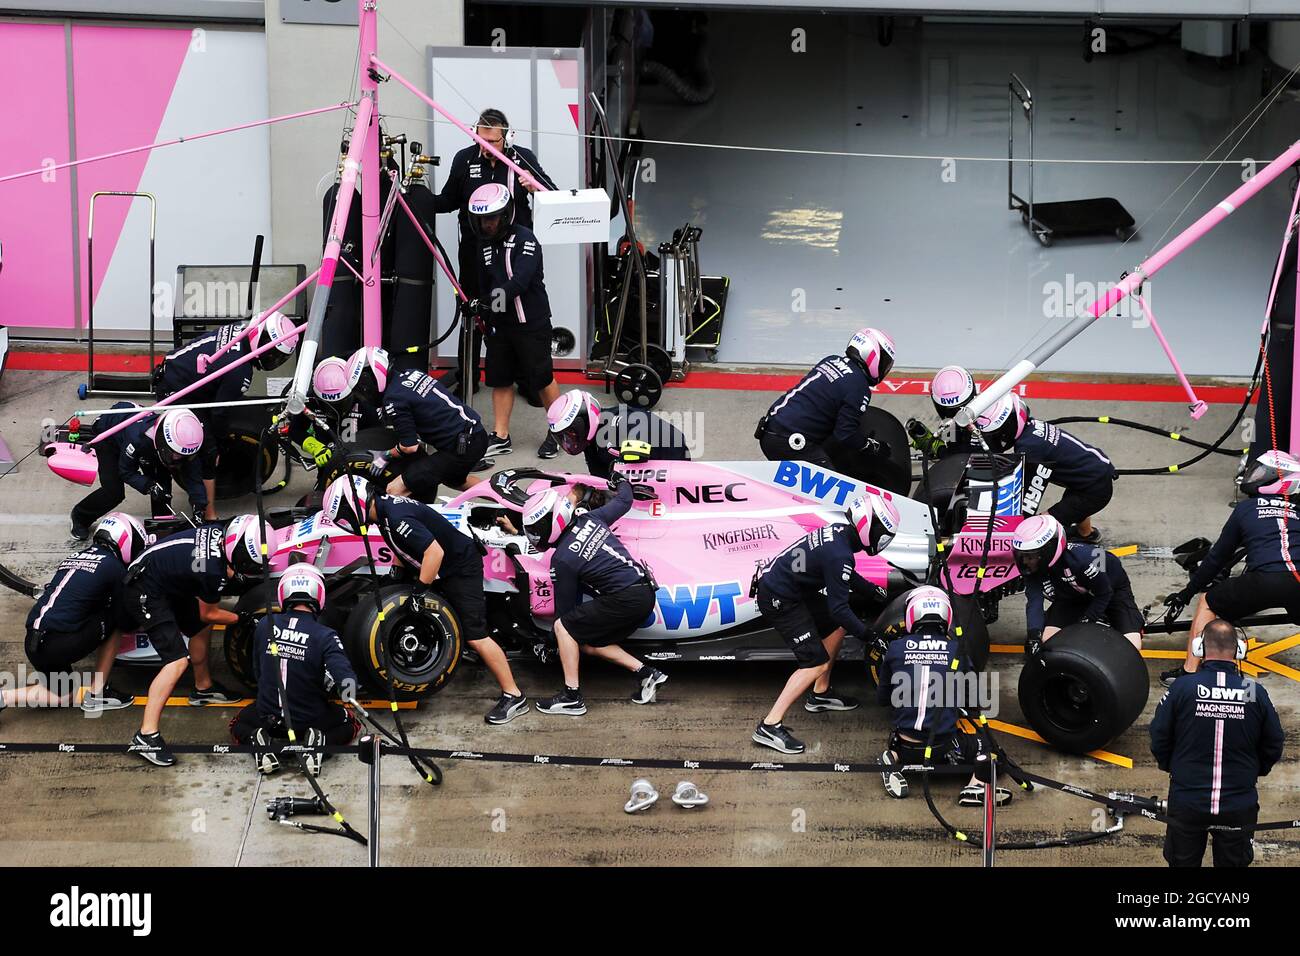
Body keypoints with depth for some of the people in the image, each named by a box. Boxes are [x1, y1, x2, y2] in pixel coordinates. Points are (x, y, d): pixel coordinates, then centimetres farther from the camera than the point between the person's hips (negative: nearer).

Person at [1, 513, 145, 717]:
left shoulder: (74, 557, 19)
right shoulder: (115, 567, -2)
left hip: (32, 642, 8)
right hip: (60, 645, -8)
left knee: (63, 696, 27)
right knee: (115, 623, 10)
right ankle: (96, 694, 9)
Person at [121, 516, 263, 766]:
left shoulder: (218, 532, -7)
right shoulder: (212, 571, -29)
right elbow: (208, 613, -9)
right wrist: (240, 618, 4)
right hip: (146, 596, -10)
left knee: (201, 628, 22)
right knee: (178, 660, -18)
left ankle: (203, 688, 44)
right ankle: (146, 737, -21)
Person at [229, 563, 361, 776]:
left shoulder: (265, 626, -8)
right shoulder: (325, 636, -20)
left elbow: (257, 672, 5)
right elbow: (345, 679, -29)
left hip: (267, 718, 2)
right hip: (311, 721, -2)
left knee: (238, 726, 33)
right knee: (351, 724, 26)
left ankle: (258, 742, -2)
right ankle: (318, 743, -5)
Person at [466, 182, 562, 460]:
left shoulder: (524, 239, -15)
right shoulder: (485, 245, 8)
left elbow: (519, 280, -28)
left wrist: (494, 299, -36)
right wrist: (482, 308, 11)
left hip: (531, 324, -7)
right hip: (500, 324, 7)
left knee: (542, 379, 1)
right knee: (500, 380, 8)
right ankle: (500, 437, 14)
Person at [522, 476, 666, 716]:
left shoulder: (562, 561, -10)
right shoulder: (591, 518, 8)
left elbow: (565, 607, 0)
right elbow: (624, 501, 26)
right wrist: (620, 483, 49)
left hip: (624, 600, -9)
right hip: (646, 594, 9)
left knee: (563, 626, 0)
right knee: (589, 643, 18)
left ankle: (572, 697, -2)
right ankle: (645, 673, 11)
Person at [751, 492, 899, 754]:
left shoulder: (840, 532, 1)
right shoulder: (839, 555, -27)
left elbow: (846, 576, 22)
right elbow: (839, 609, -23)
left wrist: (873, 591, 21)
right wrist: (868, 635, -13)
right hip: (779, 602, -10)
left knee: (837, 628, 21)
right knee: (816, 663, -11)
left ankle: (820, 694, 34)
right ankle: (769, 726, -12)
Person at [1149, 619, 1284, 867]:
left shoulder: (1182, 687, -13)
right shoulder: (1255, 692, -9)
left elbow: (1159, 738, -5)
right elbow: (1274, 747, 1)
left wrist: (1170, 768, 15)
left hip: (1187, 802, -1)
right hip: (1240, 806, 1)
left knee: (1183, 860, 17)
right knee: (1233, 862, 17)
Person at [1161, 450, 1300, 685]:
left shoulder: (1245, 508, 18)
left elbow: (1218, 556, 24)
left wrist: (1188, 592, 34)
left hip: (1263, 581, -2)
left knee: (1207, 602, 21)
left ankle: (1189, 671, 17)